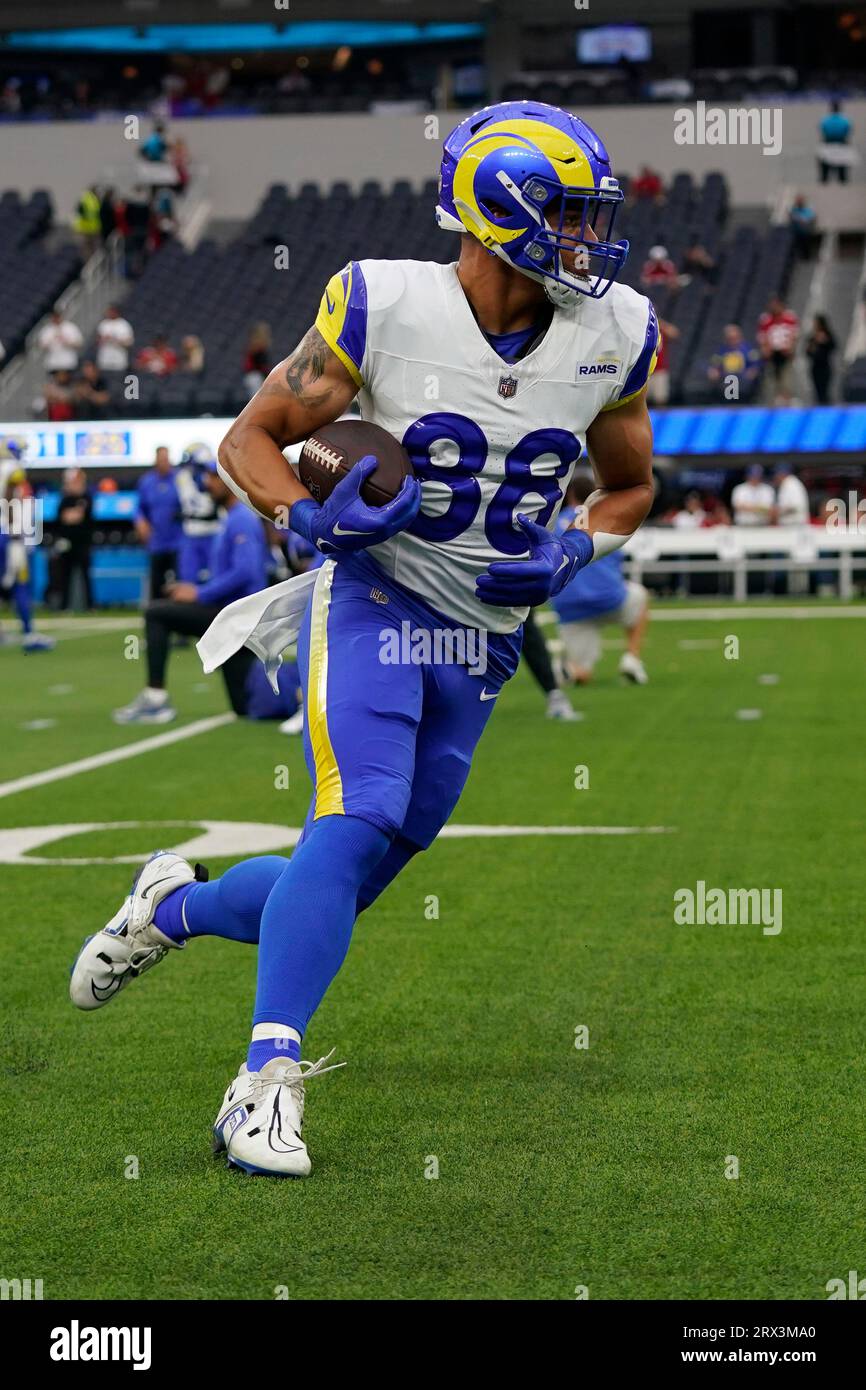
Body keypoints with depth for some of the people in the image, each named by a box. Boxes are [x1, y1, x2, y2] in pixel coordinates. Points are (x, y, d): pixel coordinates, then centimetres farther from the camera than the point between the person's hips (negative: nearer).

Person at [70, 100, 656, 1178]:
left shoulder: (611, 337, -1)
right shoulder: (386, 306, -11)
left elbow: (629, 488, 15)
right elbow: (251, 439, -2)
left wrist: (569, 554, -5)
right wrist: (313, 518, -21)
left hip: (484, 644, 4)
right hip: (373, 602, -4)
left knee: (349, 881, 5)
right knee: (358, 826, -25)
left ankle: (177, 907, 33)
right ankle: (267, 1080, -18)